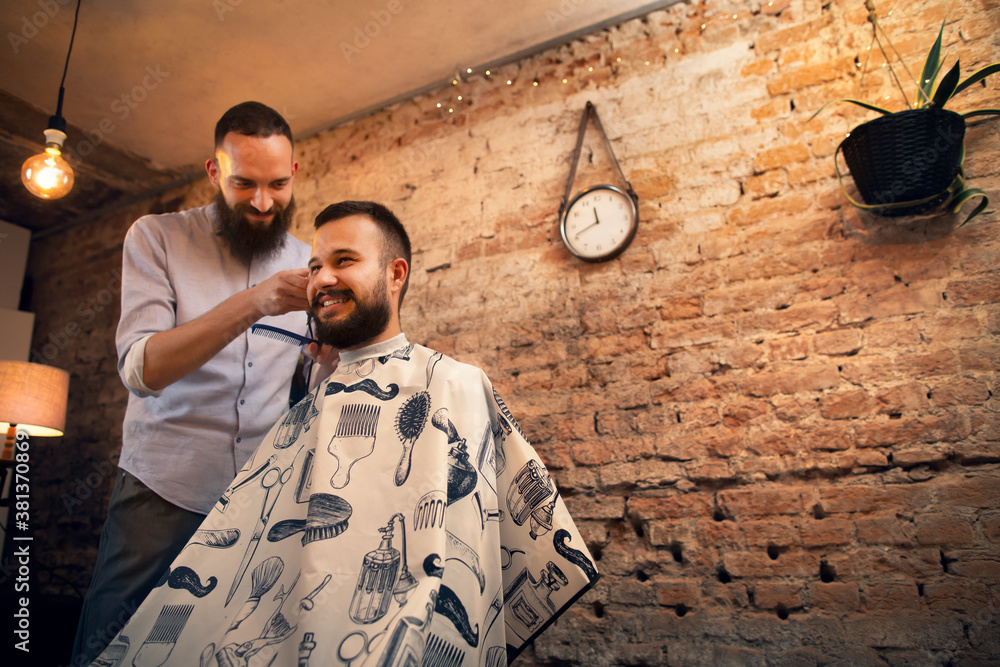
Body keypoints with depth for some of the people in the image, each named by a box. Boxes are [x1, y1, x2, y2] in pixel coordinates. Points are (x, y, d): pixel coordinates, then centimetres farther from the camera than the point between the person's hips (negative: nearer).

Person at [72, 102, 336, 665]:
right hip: (164, 490, -2)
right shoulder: (156, 237, -2)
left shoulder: (307, 263, 6)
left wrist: (328, 349, -18)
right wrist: (252, 305, -29)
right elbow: (142, 370, -16)